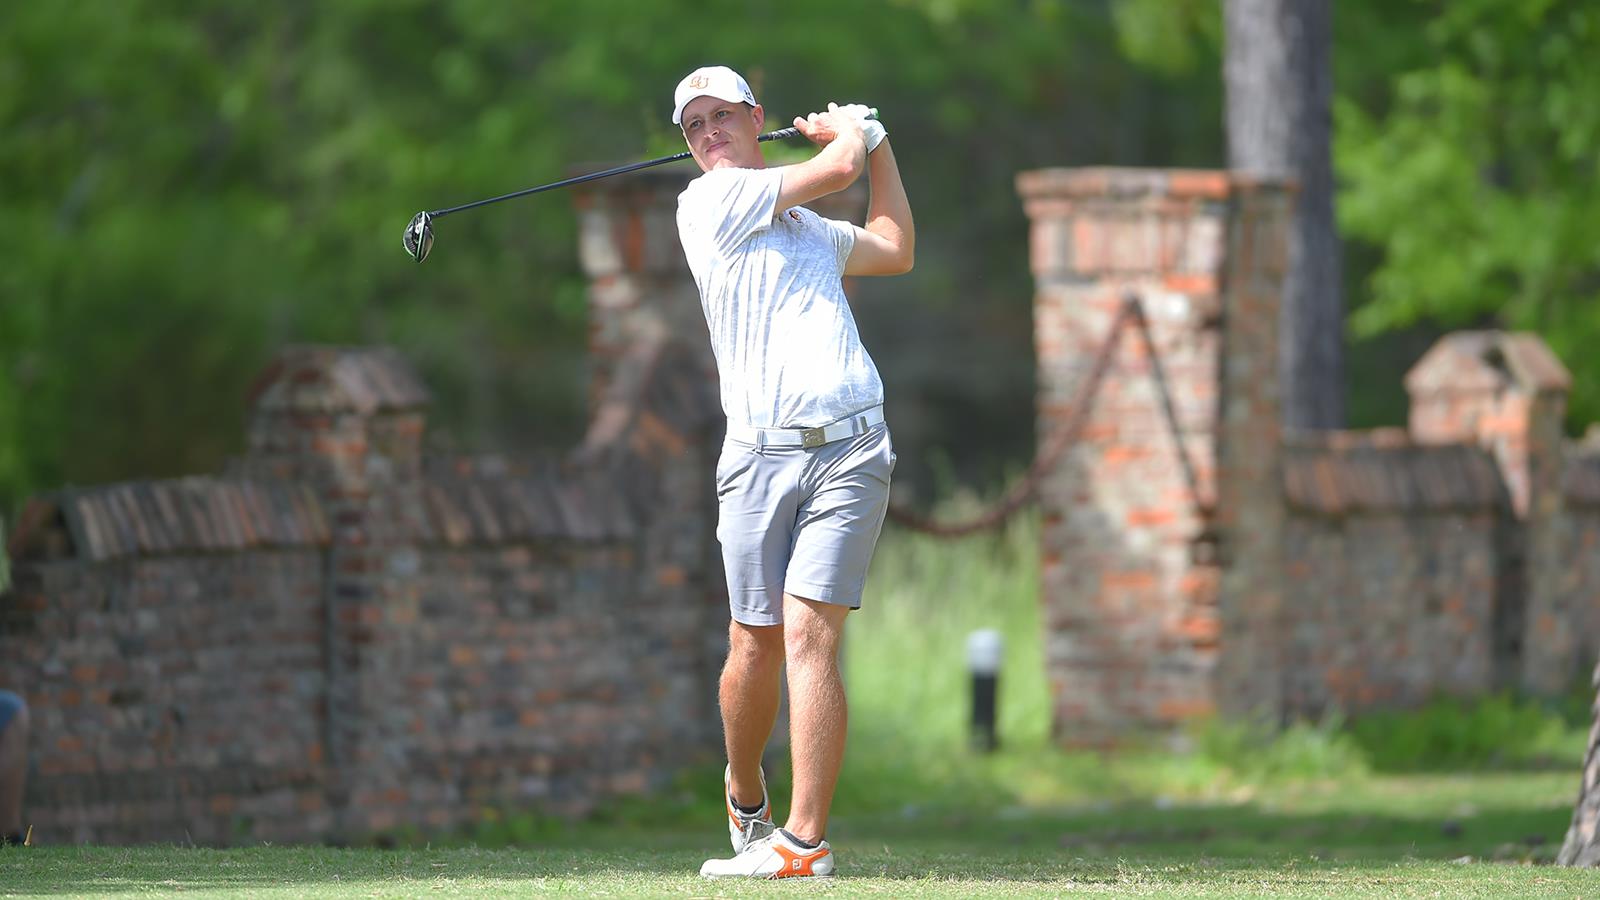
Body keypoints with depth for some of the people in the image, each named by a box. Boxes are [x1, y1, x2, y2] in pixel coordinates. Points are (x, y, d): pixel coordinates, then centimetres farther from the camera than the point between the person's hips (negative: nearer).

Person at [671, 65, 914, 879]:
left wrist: (875, 138, 41)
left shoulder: (808, 228, 24)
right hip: (759, 455, -2)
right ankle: (745, 800, 29)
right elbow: (836, 168, 1)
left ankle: (805, 841, -16)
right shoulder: (708, 202, 4)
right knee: (754, 647, 1)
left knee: (810, 638, -12)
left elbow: (894, 249, 41)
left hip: (849, 452, 2)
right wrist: (848, 133, 22)